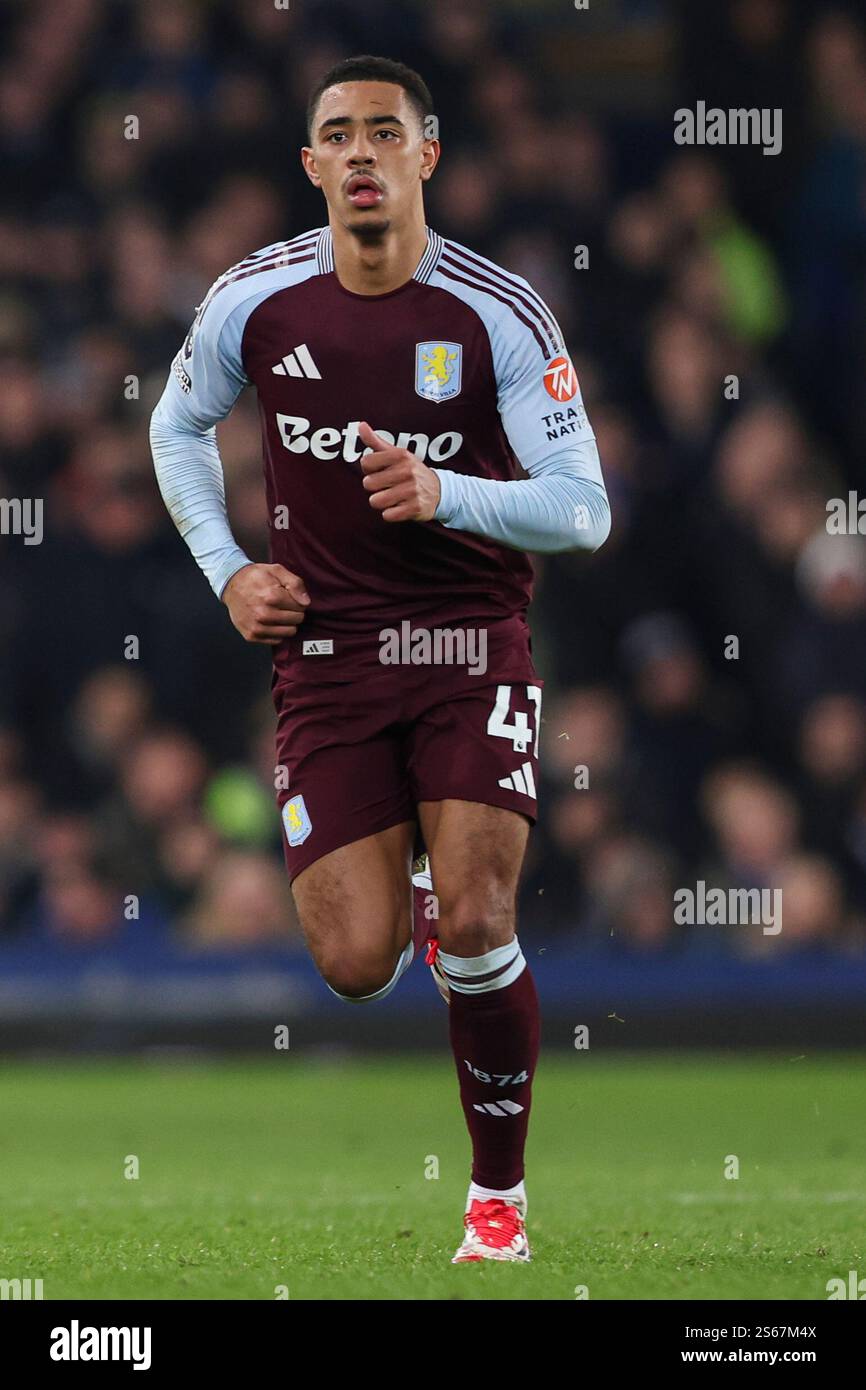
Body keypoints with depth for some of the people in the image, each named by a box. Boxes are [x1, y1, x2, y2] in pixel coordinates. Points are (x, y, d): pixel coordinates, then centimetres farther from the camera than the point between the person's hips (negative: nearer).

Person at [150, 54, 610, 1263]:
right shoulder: (257, 302, -3)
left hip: (470, 648, -2)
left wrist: (445, 493, -28)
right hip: (324, 654, 2)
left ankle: (500, 1196, 3)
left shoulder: (499, 314, -10)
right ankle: (411, 884, 32)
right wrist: (226, 570, 5)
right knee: (357, 968, -7)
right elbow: (179, 427, 17)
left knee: (475, 927, -17)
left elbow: (583, 509, -11)